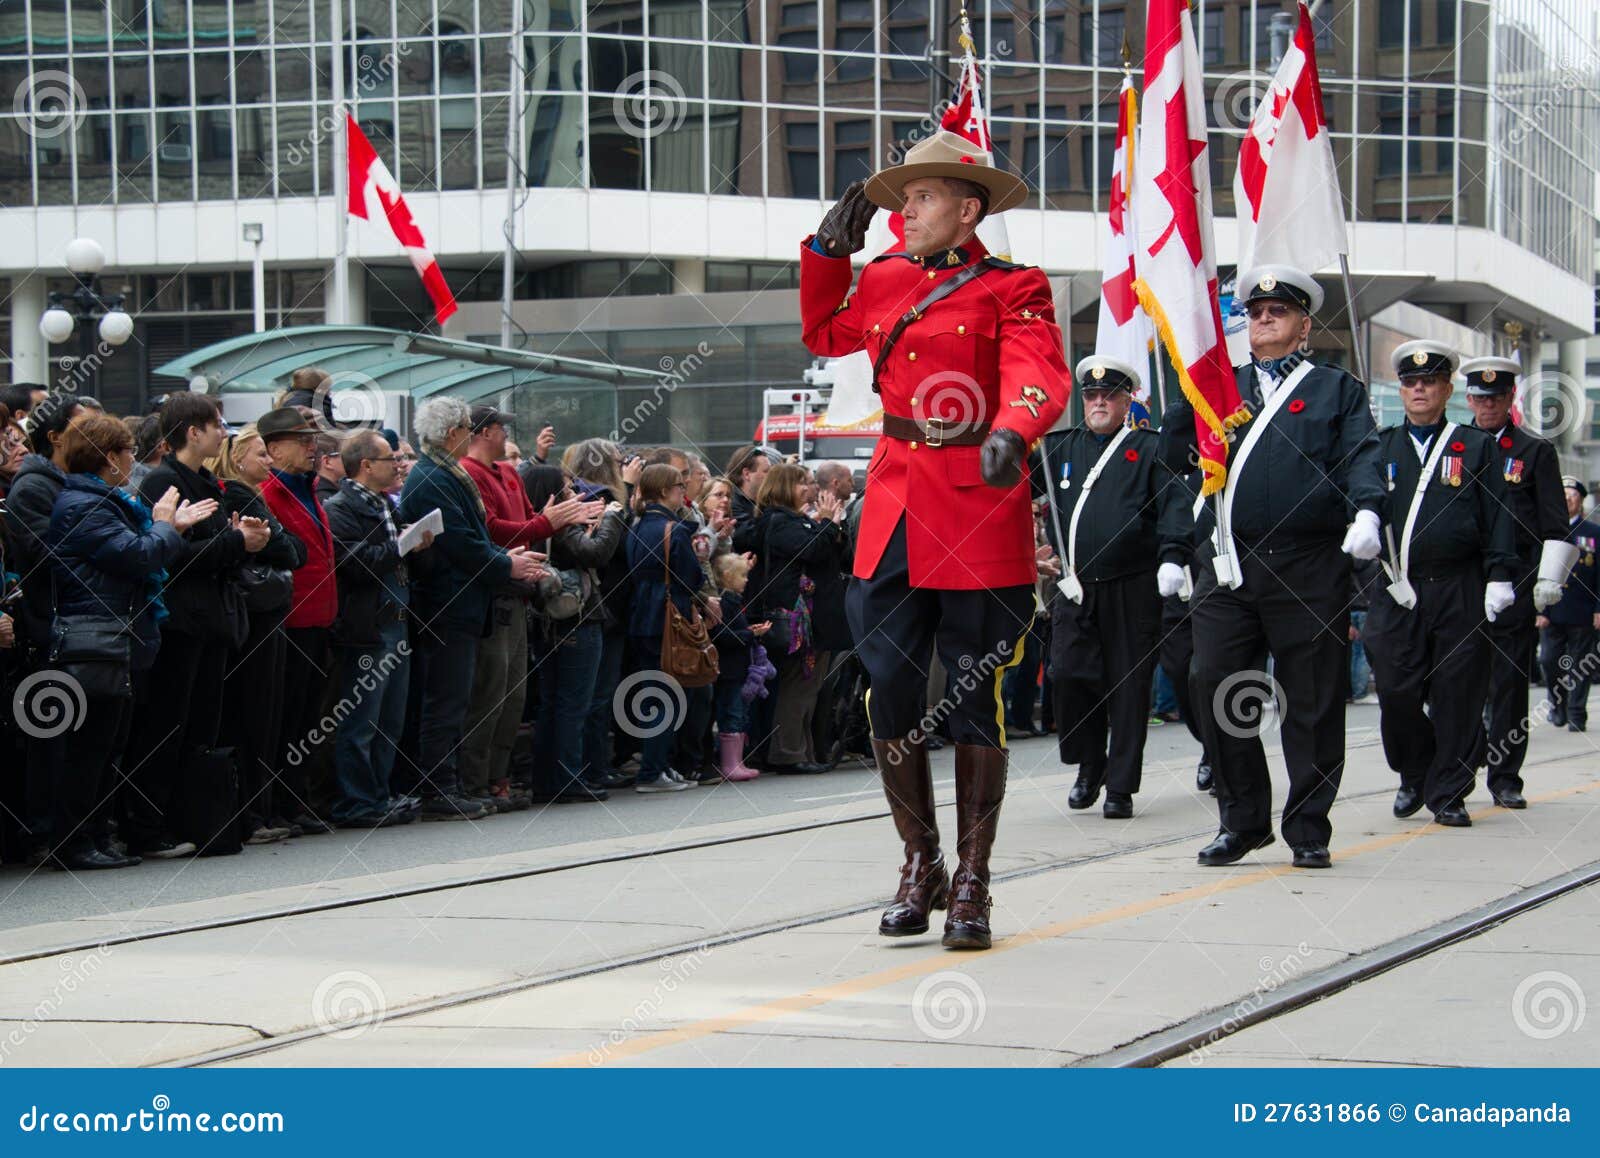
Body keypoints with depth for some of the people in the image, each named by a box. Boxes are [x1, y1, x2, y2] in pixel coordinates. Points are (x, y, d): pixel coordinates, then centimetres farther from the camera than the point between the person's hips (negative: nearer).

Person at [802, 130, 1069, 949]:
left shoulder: (1014, 290, -2)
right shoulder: (883, 281, 13)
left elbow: (1037, 377, -18)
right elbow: (825, 335, 29)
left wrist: (1009, 434, -39)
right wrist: (828, 249, 16)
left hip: (979, 509, -4)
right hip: (893, 511, 5)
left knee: (975, 697, 0)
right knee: (889, 689, 1)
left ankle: (972, 882, 11)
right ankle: (920, 865, 18)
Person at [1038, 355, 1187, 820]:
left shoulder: (1149, 449, 6)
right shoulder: (1060, 447, 17)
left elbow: (1174, 504, -4)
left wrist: (1172, 557, -18)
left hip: (1132, 587, -3)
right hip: (1075, 588, 3)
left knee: (1128, 685, 0)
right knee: (1068, 674, -7)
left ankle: (1120, 786, 7)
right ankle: (1089, 767, 16)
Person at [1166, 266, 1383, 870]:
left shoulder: (1338, 389, 12)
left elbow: (1361, 457, -1)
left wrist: (1366, 513, -18)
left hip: (1308, 569, -2)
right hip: (1227, 568, 3)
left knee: (1312, 702, 1)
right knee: (1216, 688, -2)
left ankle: (1309, 829, 11)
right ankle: (1242, 821, 11)